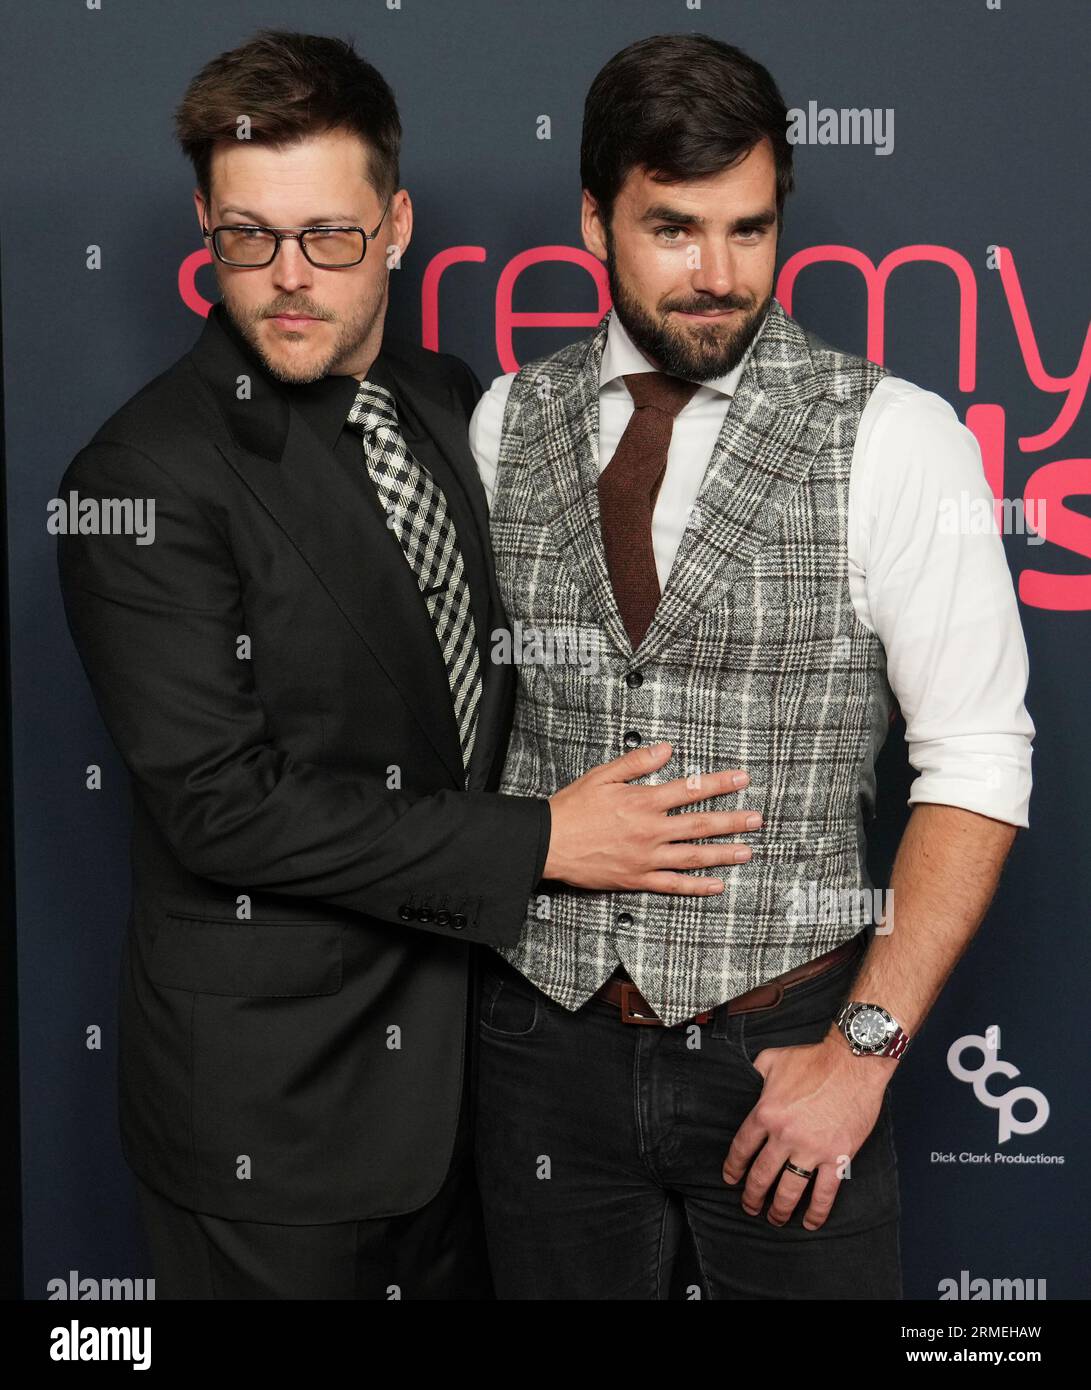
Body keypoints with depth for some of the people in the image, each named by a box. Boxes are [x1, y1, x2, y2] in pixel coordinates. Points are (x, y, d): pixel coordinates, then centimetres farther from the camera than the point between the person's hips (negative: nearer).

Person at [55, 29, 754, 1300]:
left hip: (454, 1042, 7)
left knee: (458, 1276, 23)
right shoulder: (142, 480, -20)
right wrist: (538, 845, -21)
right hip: (269, 1094, -6)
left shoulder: (445, 399, 3)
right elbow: (224, 804, -23)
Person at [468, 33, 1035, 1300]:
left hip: (782, 1047, -2)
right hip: (544, 1039, 3)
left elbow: (975, 763, -10)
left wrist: (865, 1048, -13)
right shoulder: (507, 424, 2)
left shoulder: (893, 440, -10)